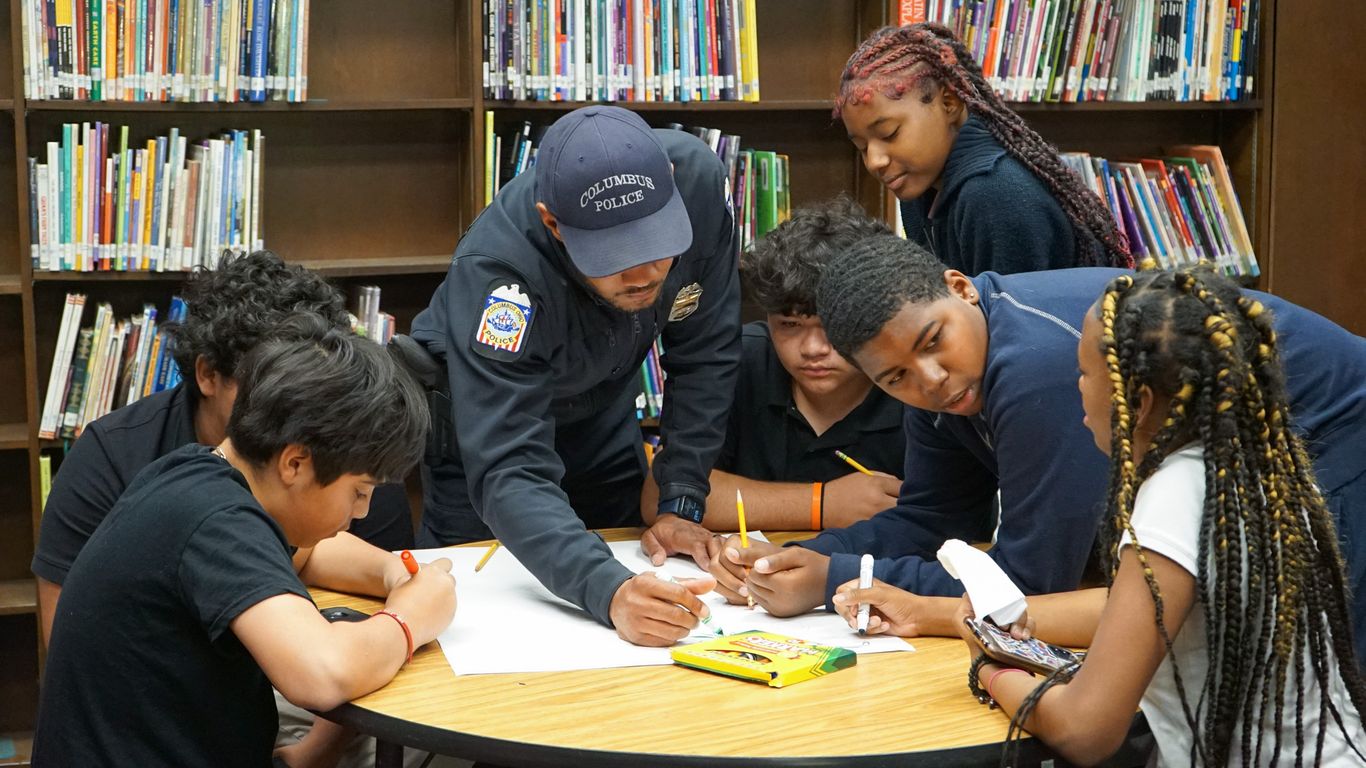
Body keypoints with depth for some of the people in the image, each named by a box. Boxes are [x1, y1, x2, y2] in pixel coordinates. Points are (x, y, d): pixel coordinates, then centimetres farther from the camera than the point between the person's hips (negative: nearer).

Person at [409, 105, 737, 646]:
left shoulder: (697, 178, -30)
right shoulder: (496, 268, -41)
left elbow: (704, 356, -16)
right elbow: (508, 472, -45)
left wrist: (682, 504, -20)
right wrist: (609, 592, -60)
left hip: (603, 417, 4)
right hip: (483, 421, -4)